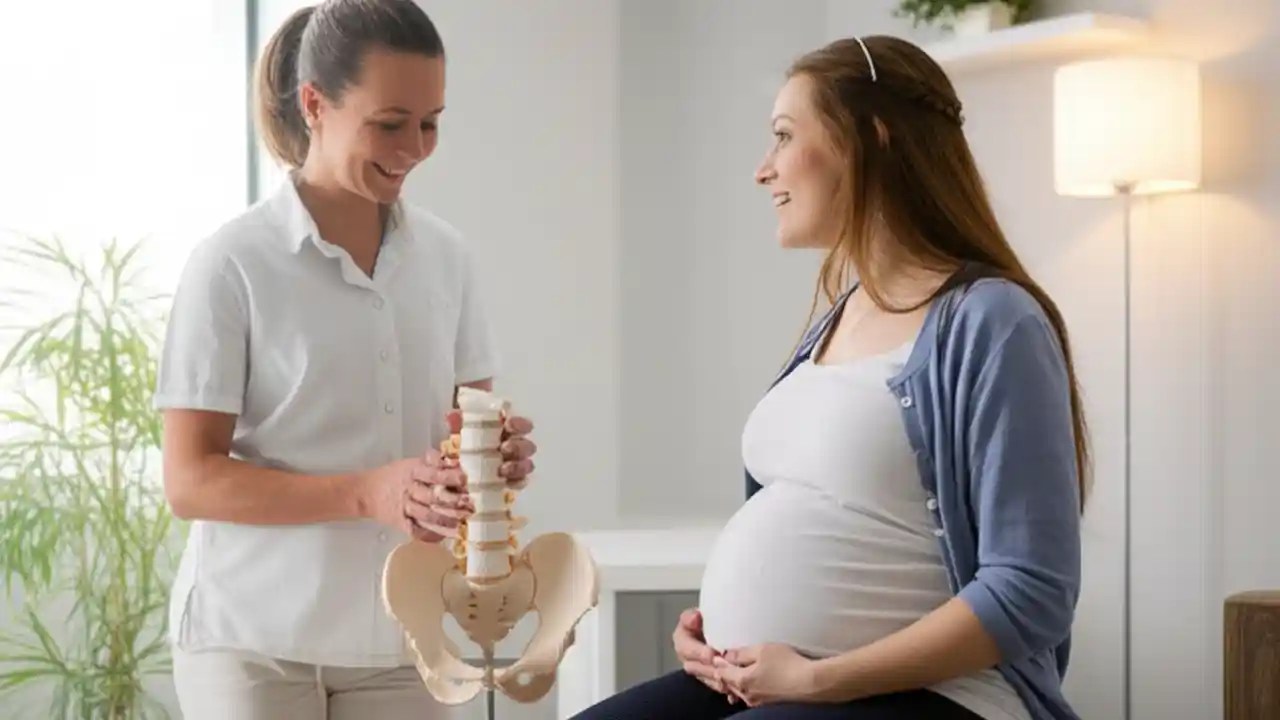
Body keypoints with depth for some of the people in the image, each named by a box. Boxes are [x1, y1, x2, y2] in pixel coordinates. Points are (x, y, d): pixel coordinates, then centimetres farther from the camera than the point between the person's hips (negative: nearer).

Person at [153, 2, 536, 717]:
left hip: (397, 637, 4)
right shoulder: (234, 263, -11)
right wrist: (368, 493, -24)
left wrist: (501, 449, -13)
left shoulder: (446, 254, 3)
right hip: (254, 640, -4)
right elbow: (191, 480, -12)